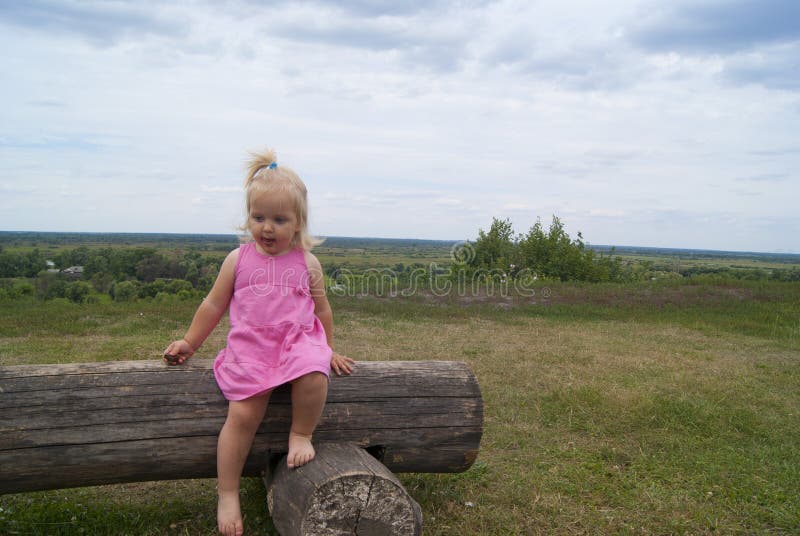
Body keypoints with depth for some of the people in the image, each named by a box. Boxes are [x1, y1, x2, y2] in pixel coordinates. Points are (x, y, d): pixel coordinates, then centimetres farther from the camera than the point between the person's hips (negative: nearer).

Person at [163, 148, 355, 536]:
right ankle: (227, 494, 1)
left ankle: (301, 434, -6)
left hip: (298, 340, 0)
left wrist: (328, 349, 21)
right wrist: (189, 343, 16)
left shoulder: (307, 263, 7)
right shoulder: (238, 259, 6)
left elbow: (321, 308, 18)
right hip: (249, 347, 0)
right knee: (242, 414, -15)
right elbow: (214, 305, 15)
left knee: (314, 373, -33)